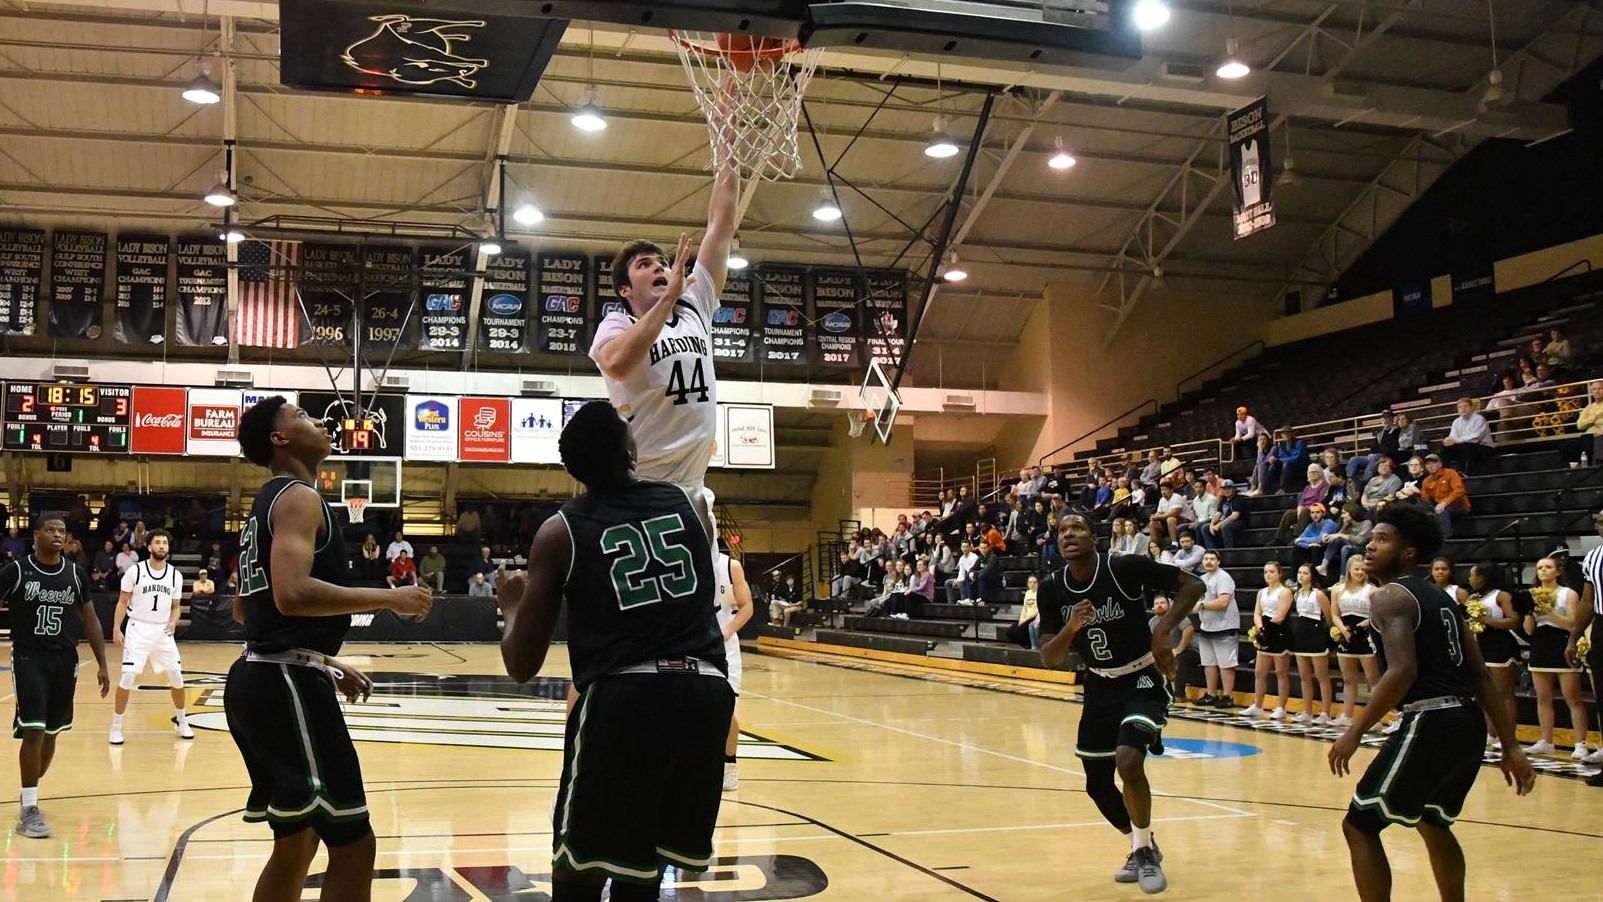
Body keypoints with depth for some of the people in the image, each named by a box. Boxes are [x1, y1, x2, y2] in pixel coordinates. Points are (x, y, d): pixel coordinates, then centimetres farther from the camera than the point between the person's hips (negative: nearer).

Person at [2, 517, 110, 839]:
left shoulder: (76, 574, 3)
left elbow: (90, 620, 10)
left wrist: (102, 665, 6)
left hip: (64, 659, 4)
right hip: (28, 658, -4)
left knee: (51, 733, 12)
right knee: (33, 731, -14)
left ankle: (31, 794, 32)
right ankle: (29, 808, -7)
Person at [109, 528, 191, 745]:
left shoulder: (176, 575, 4)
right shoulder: (135, 571, -6)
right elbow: (122, 602, 0)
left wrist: (173, 621, -9)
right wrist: (116, 629, -8)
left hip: (163, 631, 3)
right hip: (138, 629, -3)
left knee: (177, 677, 5)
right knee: (128, 677, -10)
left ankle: (182, 723, 22)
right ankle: (116, 728, 2)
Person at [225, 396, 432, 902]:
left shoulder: (268, 503, 20)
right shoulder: (298, 497, -10)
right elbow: (292, 594, -27)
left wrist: (321, 662, 26)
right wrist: (389, 598, -18)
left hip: (261, 679, 11)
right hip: (285, 685, -11)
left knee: (296, 843, 18)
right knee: (352, 845, -7)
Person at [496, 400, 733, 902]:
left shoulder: (560, 532, 6)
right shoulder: (690, 503, 14)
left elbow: (522, 665, 6)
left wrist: (512, 605, 29)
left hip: (622, 698, -4)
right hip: (705, 693, 4)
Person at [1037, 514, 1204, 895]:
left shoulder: (1125, 567, -21)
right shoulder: (1053, 588, -8)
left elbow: (1192, 585, -14)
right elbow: (1049, 659, -8)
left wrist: (1163, 630, -27)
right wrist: (1071, 628, -28)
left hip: (1143, 680, -5)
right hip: (1100, 686, 6)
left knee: (1128, 762, -27)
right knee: (1097, 784, 10)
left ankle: (1146, 851, -2)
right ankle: (1141, 847, 38)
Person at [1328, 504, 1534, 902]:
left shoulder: (1390, 597, -6)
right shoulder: (1440, 598, 21)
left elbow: (1403, 671, -21)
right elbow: (1481, 676, 18)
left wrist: (1355, 733, -17)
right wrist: (1510, 746, 18)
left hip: (1431, 723, -9)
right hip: (1468, 724, 9)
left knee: (1359, 826, 0)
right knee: (1432, 823, 31)